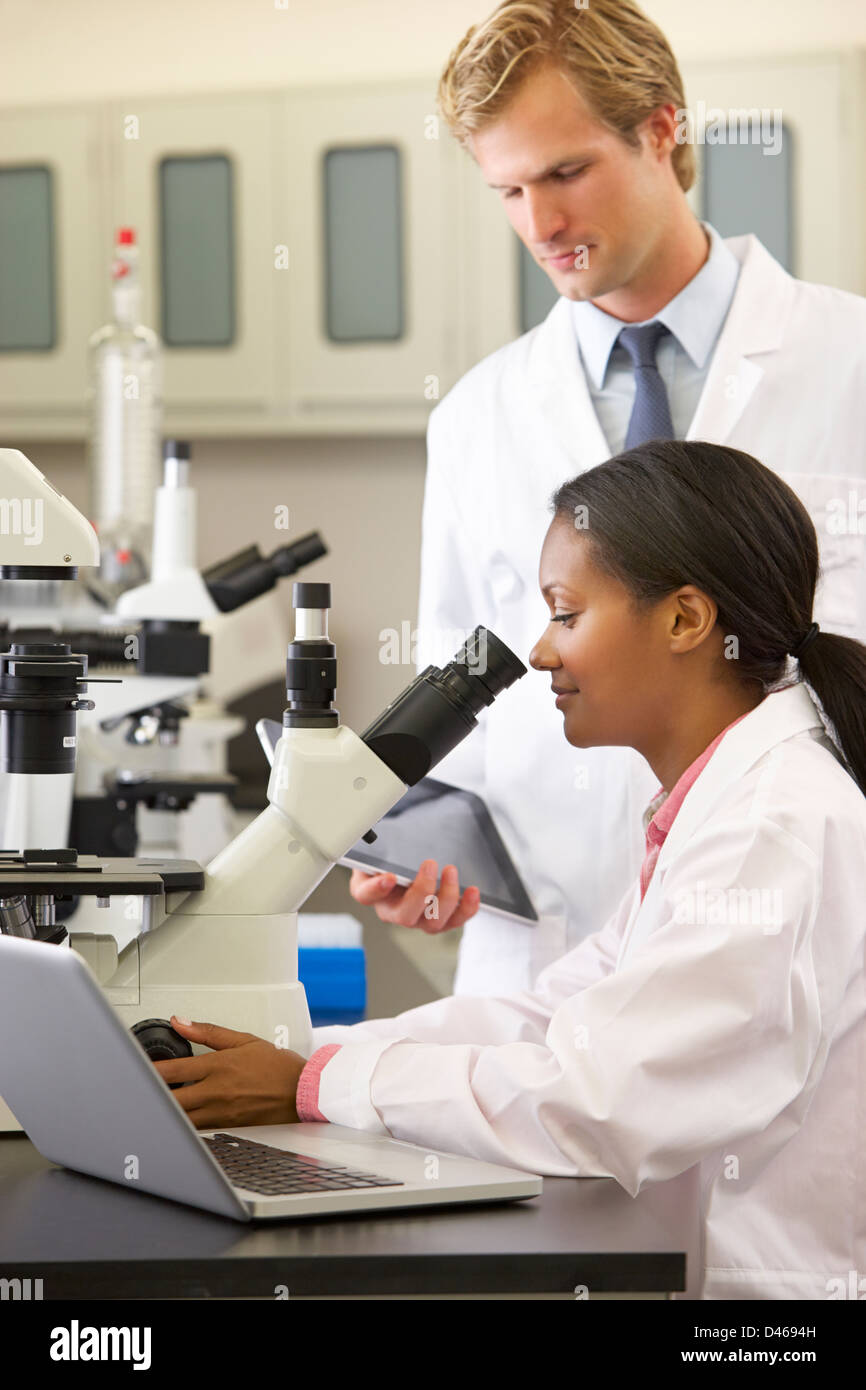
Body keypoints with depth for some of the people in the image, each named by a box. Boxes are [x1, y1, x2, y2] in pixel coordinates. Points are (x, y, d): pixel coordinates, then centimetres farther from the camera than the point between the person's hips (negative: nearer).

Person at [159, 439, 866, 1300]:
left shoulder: (781, 828, -17)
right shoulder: (719, 804, 15)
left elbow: (592, 1106, -22)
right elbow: (552, 1016, 11)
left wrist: (314, 1084, -13)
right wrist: (287, 1056, 0)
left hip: (770, 1281, -8)